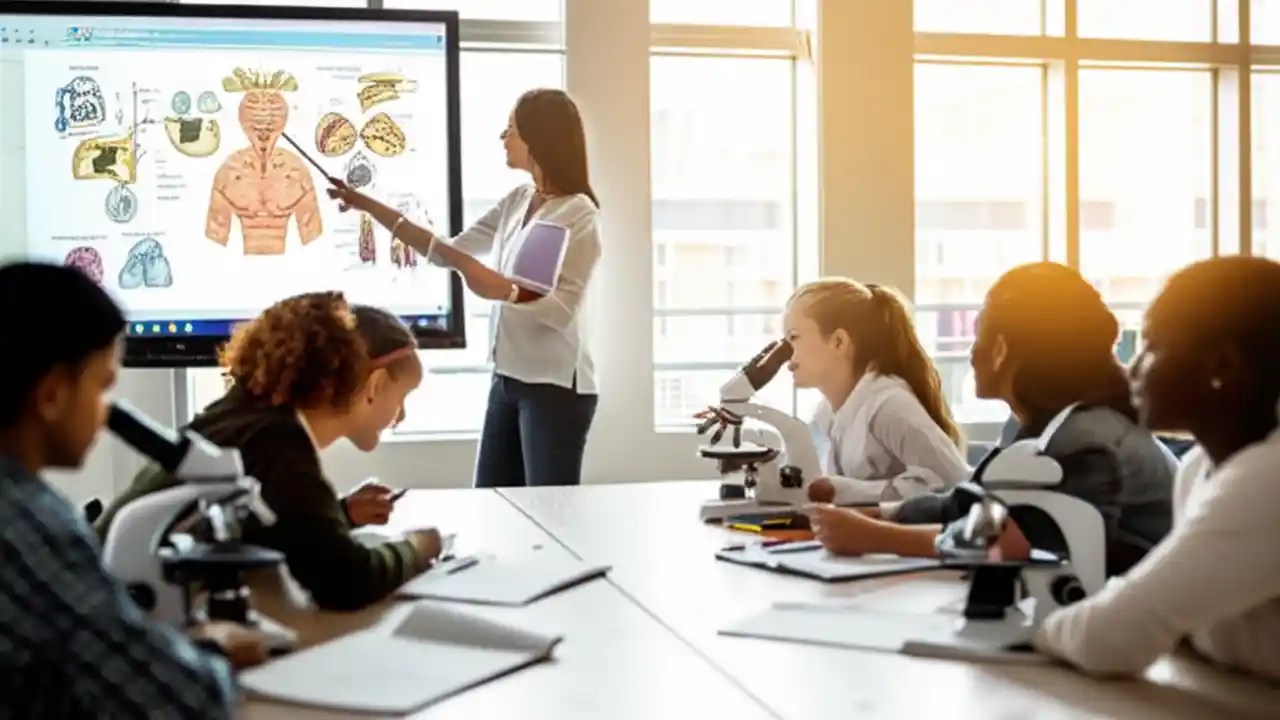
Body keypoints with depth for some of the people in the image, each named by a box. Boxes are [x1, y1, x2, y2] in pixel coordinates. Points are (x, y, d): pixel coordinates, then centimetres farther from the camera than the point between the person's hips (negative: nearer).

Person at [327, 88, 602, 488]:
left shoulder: (578, 214, -13)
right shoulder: (516, 202, 9)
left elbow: (563, 309, -17)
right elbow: (449, 252, 13)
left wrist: (505, 290, -35)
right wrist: (369, 206, 11)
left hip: (555, 385, -8)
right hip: (507, 378, 8)